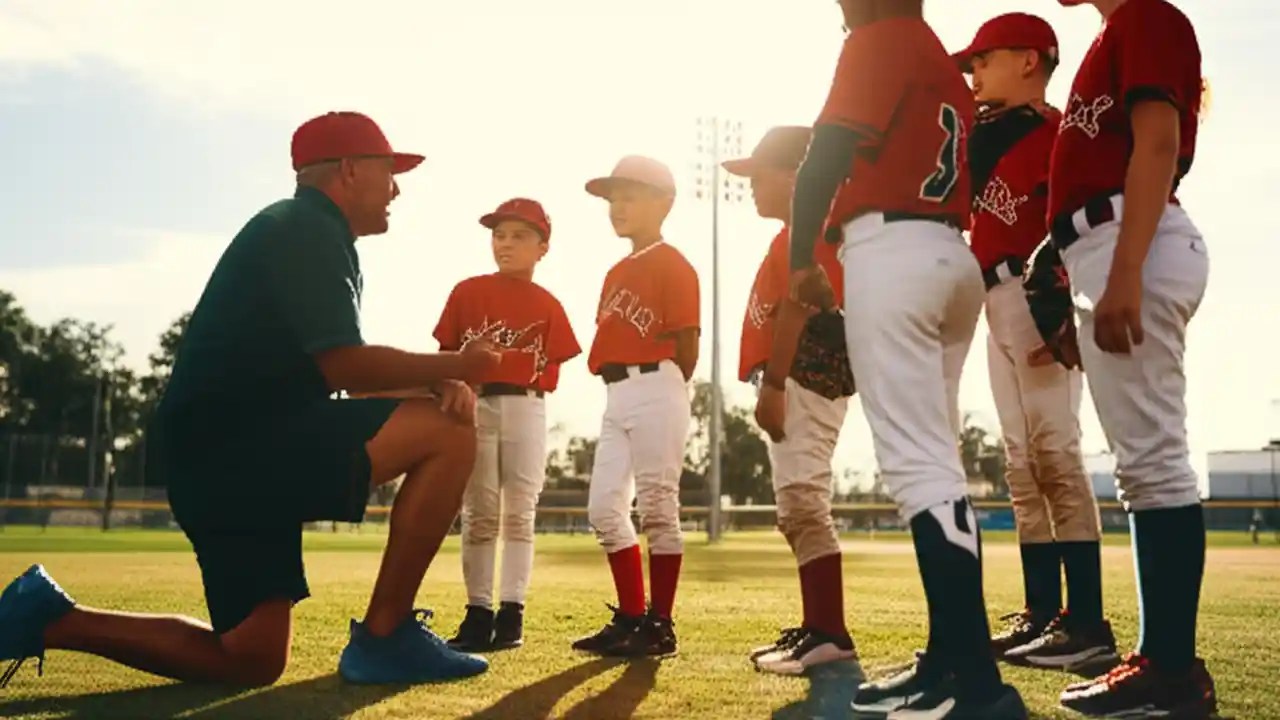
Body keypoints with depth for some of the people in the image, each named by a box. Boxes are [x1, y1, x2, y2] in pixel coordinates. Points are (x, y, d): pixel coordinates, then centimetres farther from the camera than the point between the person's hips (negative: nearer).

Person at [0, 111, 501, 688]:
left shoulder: (312, 237, 22)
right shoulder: (306, 230, -9)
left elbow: (351, 369, 19)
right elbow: (343, 364, -21)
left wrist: (439, 381, 0)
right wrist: (453, 367, -8)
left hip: (225, 457, 10)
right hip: (235, 452, -10)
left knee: (250, 662, 13)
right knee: (448, 434, -17)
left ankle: (51, 618, 17)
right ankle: (384, 636, -12)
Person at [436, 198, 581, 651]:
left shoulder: (547, 305, 6)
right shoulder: (467, 292, 6)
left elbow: (553, 364, 5)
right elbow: (447, 354, 5)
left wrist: (530, 382, -10)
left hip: (525, 410, 0)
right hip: (473, 407, 0)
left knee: (519, 513, 1)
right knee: (478, 515, 4)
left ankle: (511, 613, 5)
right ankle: (478, 612, 7)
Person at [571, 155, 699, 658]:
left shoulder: (672, 265, -5)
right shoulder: (616, 273, 20)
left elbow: (687, 344, -9)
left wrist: (660, 391, -1)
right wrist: (628, 389, 8)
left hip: (656, 392, -9)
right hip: (617, 396, 9)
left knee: (657, 508, -4)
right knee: (605, 508, 7)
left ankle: (660, 627, 4)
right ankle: (630, 618, 16)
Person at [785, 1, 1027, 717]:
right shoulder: (948, 65, 24)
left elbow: (826, 156, -13)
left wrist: (803, 258, -6)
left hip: (891, 253, -10)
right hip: (955, 258, 10)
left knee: (916, 463, -14)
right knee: (936, 462, 8)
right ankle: (950, 660, 11)